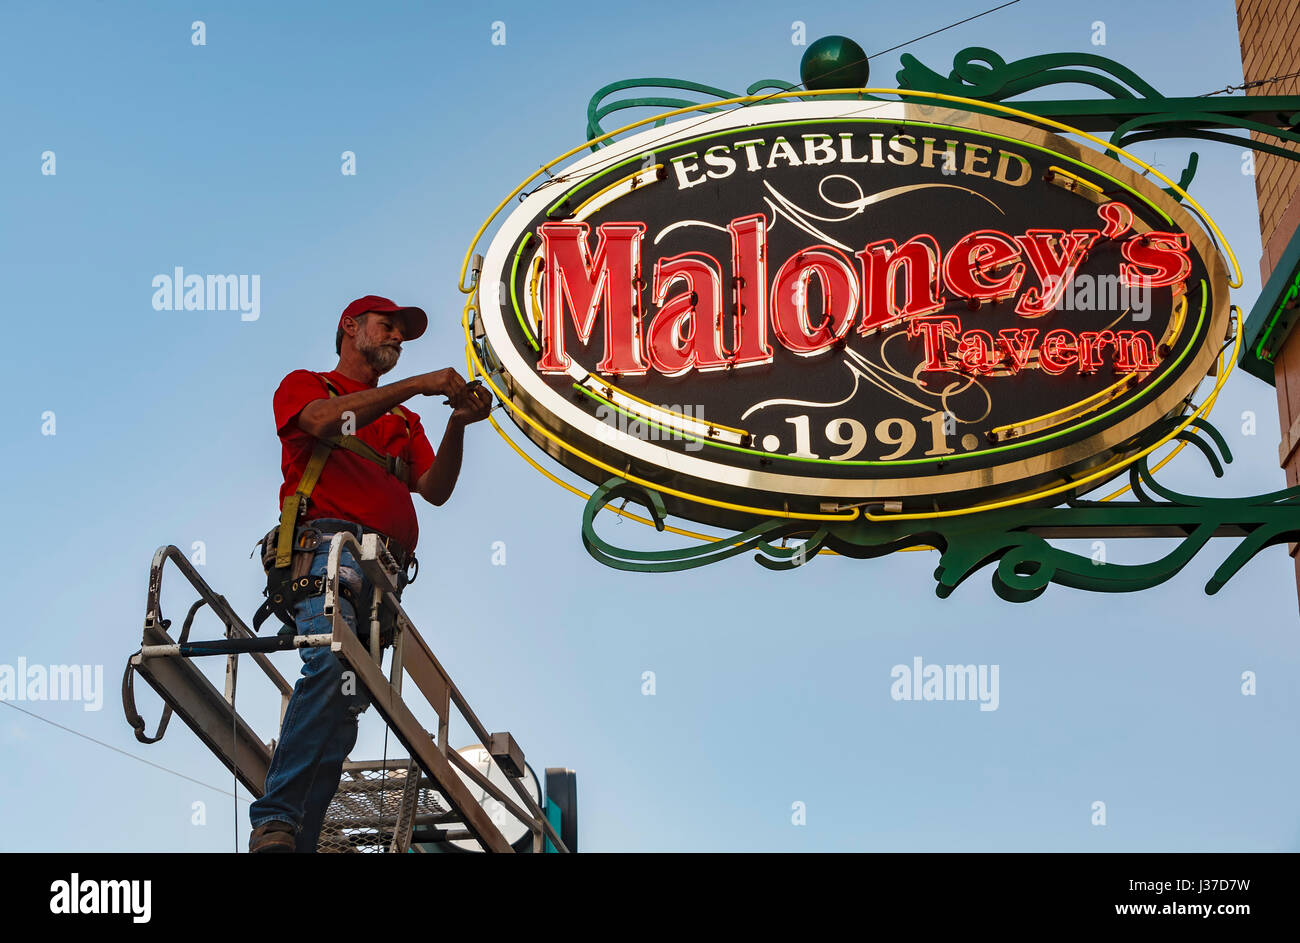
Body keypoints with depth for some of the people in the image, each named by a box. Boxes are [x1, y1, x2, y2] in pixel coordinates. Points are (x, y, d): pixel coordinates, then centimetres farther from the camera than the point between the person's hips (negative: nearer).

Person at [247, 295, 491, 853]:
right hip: (328, 540, -6)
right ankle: (275, 823, -39)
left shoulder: (403, 422, 35)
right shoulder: (305, 385, 21)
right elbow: (325, 420, -4)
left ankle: (298, 840, -17)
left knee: (344, 707, -10)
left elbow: (435, 490, 20)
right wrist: (417, 385, -5)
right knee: (333, 660, -32)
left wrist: (457, 426, 4)